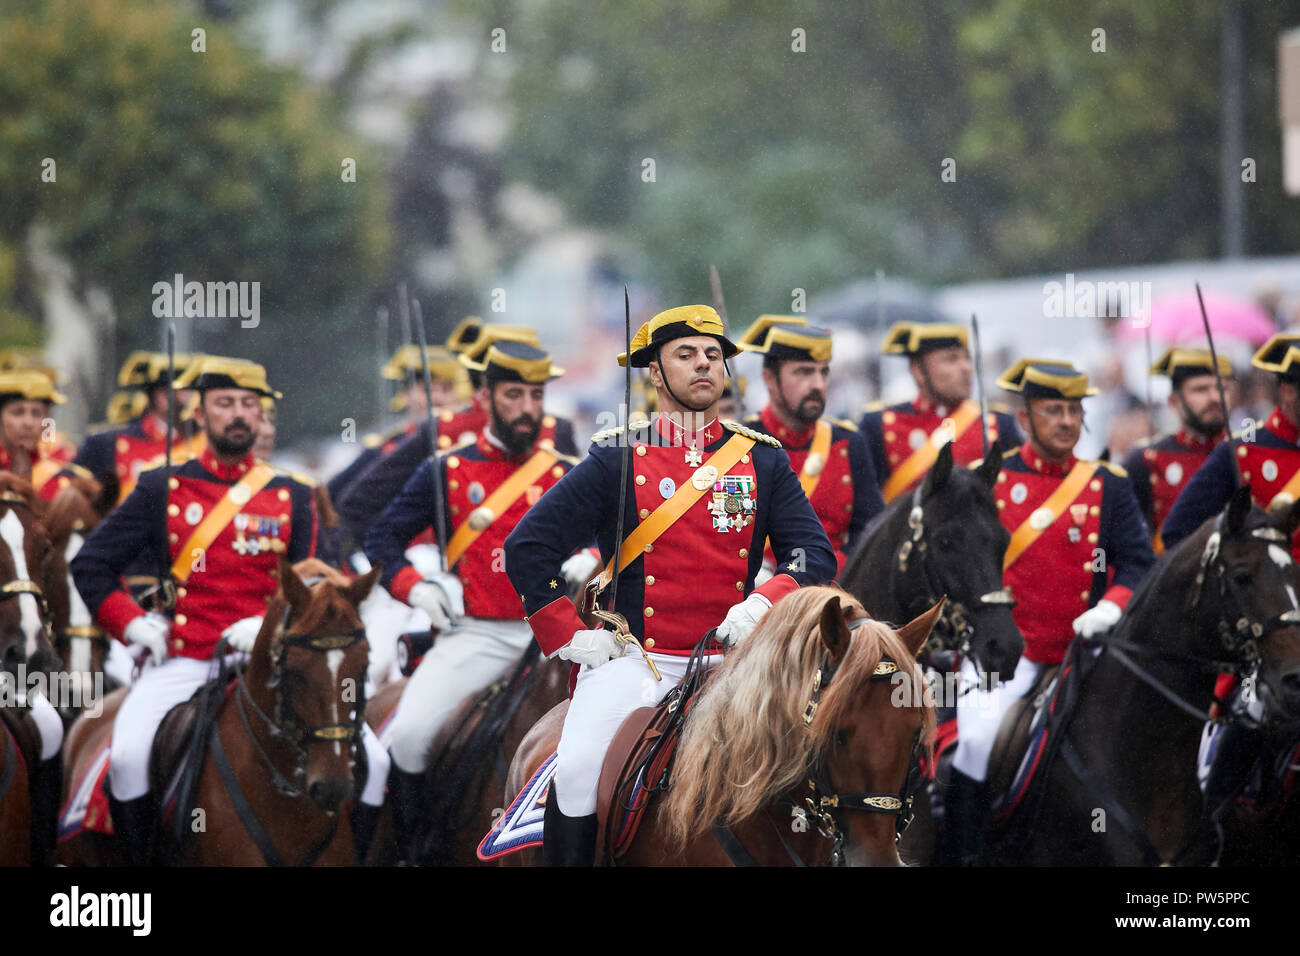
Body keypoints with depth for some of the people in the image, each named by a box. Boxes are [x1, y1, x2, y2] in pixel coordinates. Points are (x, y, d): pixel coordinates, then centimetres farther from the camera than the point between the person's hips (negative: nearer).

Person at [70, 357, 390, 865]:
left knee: (370, 759, -16)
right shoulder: (162, 491, 8)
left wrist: (272, 625, -9)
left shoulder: (291, 498, 11)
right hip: (184, 664, -1)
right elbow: (90, 564, 10)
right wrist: (133, 624, -2)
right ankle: (141, 862, -10)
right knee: (127, 756, -29)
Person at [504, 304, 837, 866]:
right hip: (631, 660, -2)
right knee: (579, 774, -24)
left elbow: (815, 554, 6)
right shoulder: (617, 458, 4)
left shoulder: (763, 461, 11)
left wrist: (765, 604, -13)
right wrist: (568, 635, -3)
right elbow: (527, 548, 4)